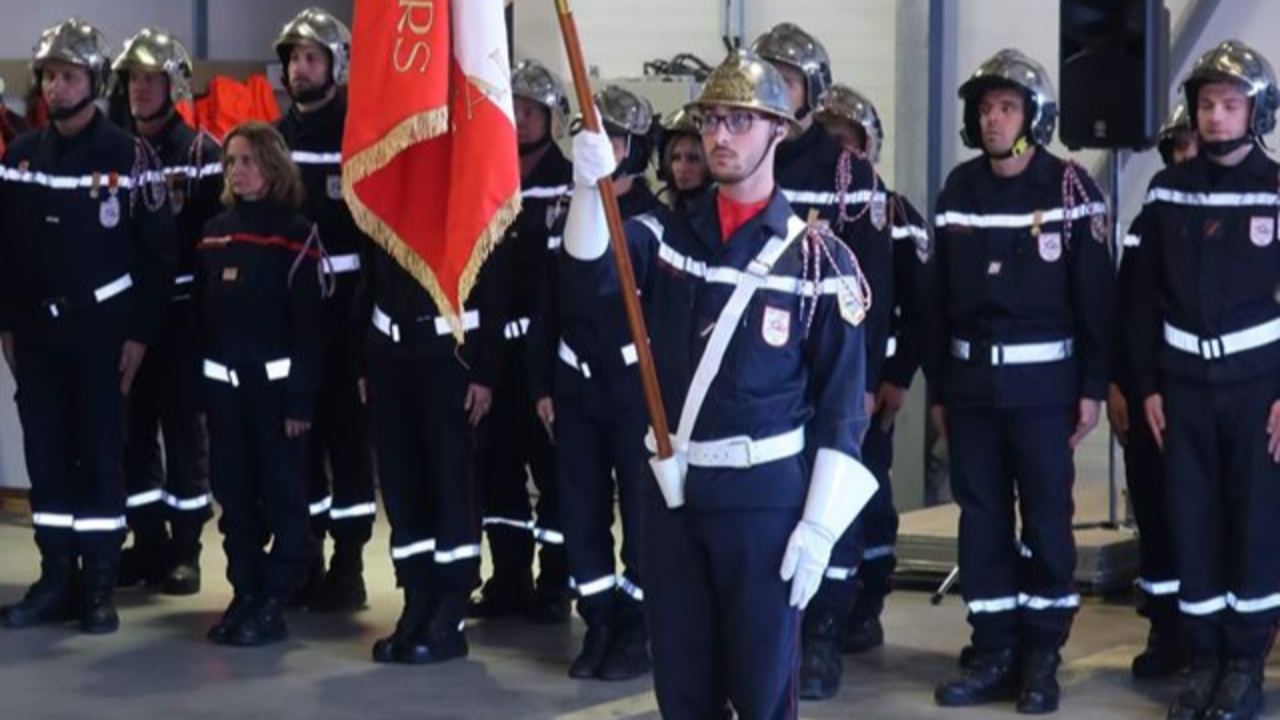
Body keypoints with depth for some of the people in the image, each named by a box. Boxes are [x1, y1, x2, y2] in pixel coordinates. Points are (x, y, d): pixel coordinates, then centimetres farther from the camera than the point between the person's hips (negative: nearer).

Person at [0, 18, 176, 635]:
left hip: (100, 332, -4)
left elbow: (157, 252, -7)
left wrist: (140, 334, -9)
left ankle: (99, 587, 6)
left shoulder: (127, 157, -7)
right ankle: (57, 581, 15)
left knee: (100, 459, 0)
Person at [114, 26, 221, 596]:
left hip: (181, 313, -4)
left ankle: (185, 548, 9)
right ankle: (148, 541, 17)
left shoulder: (201, 153, -2)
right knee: (132, 427, 7)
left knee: (183, 427, 3)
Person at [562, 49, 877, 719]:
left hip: (764, 498, -4)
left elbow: (841, 406, -5)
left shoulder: (819, 258, -5)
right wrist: (589, 188, -29)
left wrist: (819, 524, -11)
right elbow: (590, 283, -12)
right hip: (671, 492, 4)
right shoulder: (667, 235, 7)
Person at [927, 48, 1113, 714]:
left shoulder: (1068, 188, -6)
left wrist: (1093, 387, -7)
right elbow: (938, 294, 9)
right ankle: (992, 654, 16)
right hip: (971, 380, 4)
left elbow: (1094, 293, -5)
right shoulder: (959, 189, 6)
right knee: (981, 520, 7)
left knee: (1045, 519, 2)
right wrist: (936, 387, 8)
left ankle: (1041, 658, 11)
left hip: (1042, 382, -4)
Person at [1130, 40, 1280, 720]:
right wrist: (1147, 384, 3)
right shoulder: (1168, 190, 4)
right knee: (1190, 521, 4)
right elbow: (1145, 295, 8)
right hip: (1183, 384, 2)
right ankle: (1203, 658, 13)